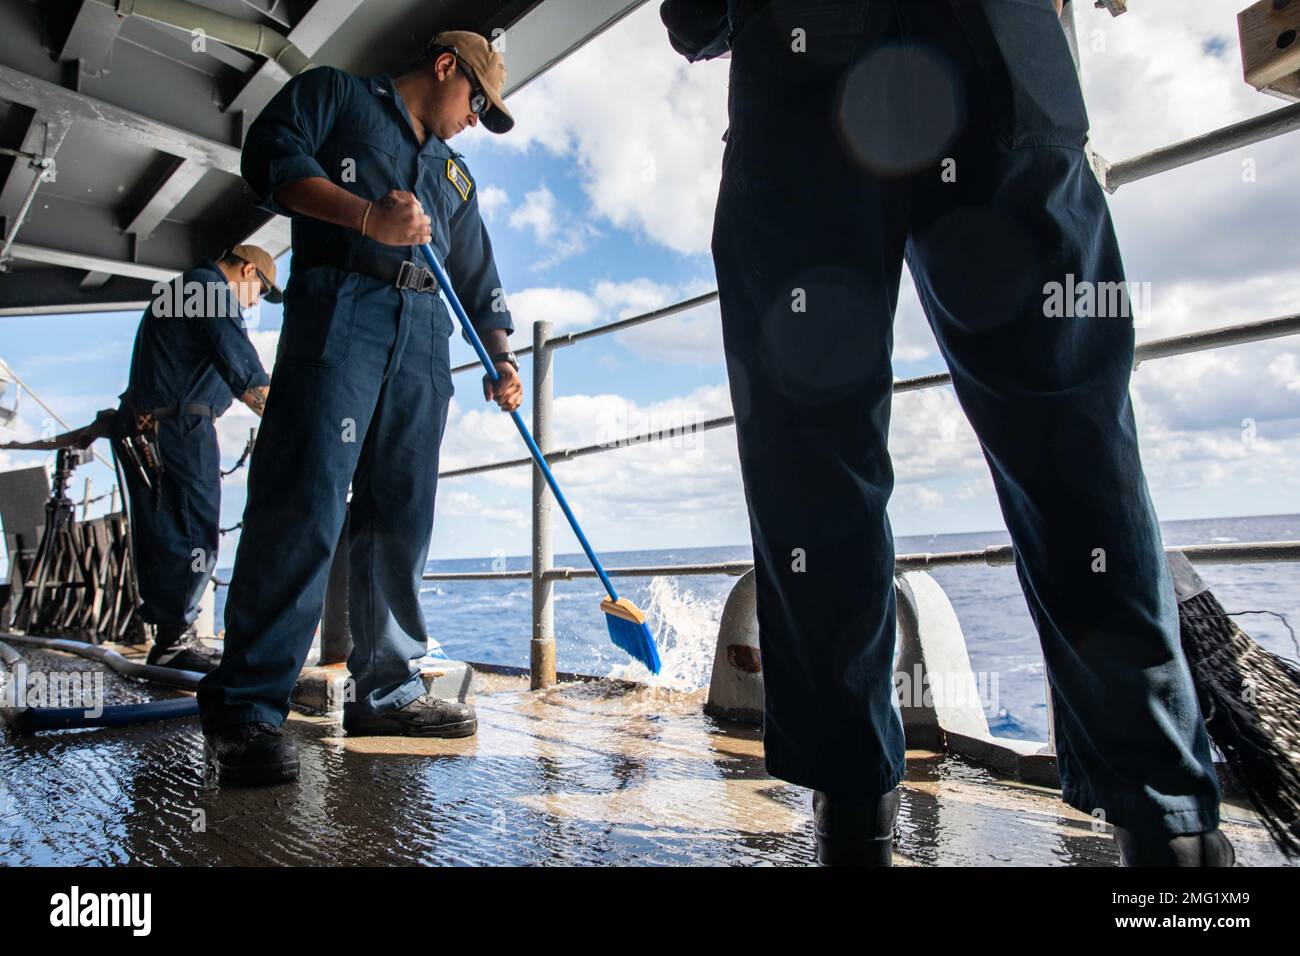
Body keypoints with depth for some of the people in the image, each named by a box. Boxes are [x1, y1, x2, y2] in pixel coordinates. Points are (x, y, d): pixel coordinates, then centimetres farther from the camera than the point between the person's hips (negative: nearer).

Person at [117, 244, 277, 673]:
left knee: (160, 538, 10)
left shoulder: (178, 289, 26)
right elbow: (244, 372, -18)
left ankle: (168, 637, 17)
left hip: (145, 427, 11)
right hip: (179, 428, -11)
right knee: (194, 535, -8)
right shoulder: (212, 288, -7)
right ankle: (175, 638, -5)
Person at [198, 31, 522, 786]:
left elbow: (480, 280, 25)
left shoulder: (456, 174, 32)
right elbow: (272, 152, -1)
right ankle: (245, 708, -10)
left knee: (401, 518, 1)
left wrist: (502, 359, 10)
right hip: (337, 312, -6)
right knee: (303, 502, -15)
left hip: (425, 337, 6)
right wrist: (368, 216, -15)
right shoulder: (335, 93, 18)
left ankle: (387, 690, 8)